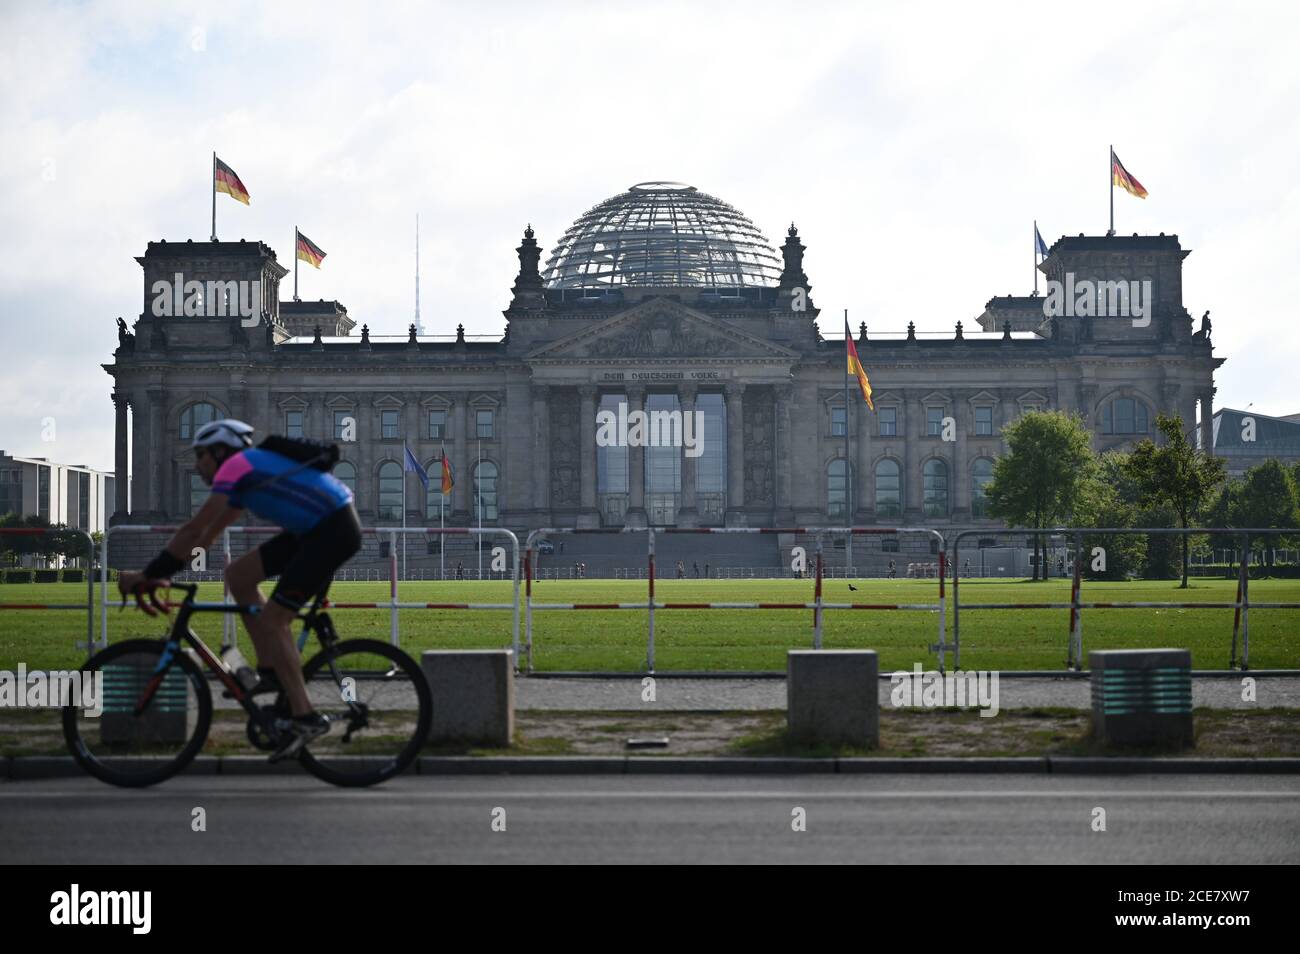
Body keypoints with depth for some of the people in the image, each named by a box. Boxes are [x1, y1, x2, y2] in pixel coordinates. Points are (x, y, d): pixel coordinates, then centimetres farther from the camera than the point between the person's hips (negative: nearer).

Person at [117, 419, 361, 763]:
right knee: (238, 574, 10)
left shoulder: (235, 466, -7)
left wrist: (145, 576, -7)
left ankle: (305, 718, -9)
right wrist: (162, 572, 22)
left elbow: (193, 532, -12)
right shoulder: (249, 470, 21)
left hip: (334, 530, -10)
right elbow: (208, 534, 25)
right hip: (317, 529, 10)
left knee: (272, 619, -11)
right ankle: (270, 671, 12)